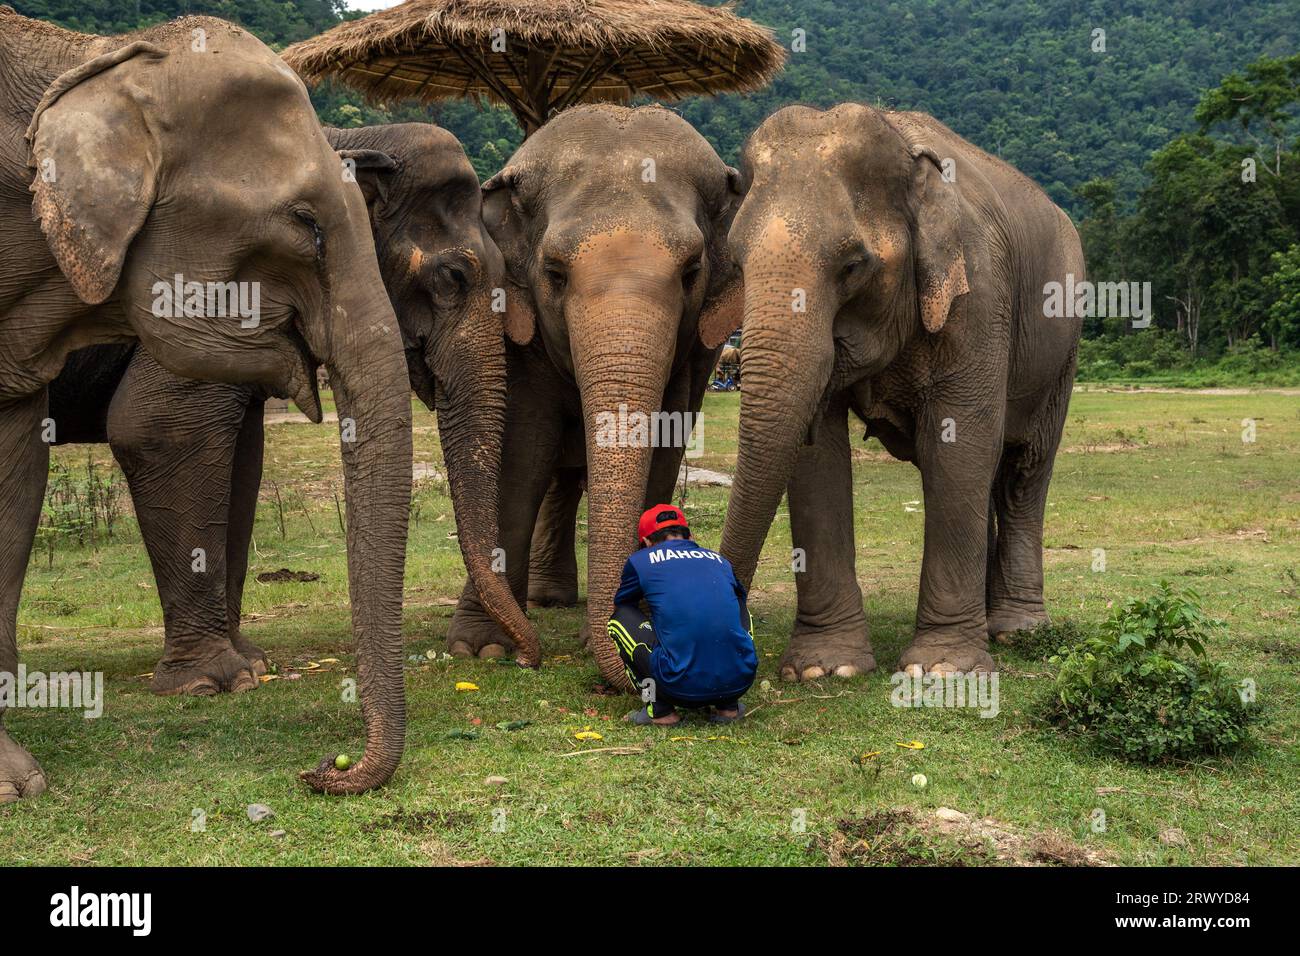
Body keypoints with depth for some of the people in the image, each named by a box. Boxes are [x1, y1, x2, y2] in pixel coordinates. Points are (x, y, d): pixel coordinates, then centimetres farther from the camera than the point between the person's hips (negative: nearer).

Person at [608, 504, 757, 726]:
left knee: (620, 618, 19)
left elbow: (619, 606, 31)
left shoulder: (641, 561, 11)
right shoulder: (719, 560, 22)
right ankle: (727, 705, 21)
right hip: (740, 682, 4)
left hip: (683, 688, -3)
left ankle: (660, 709, 8)